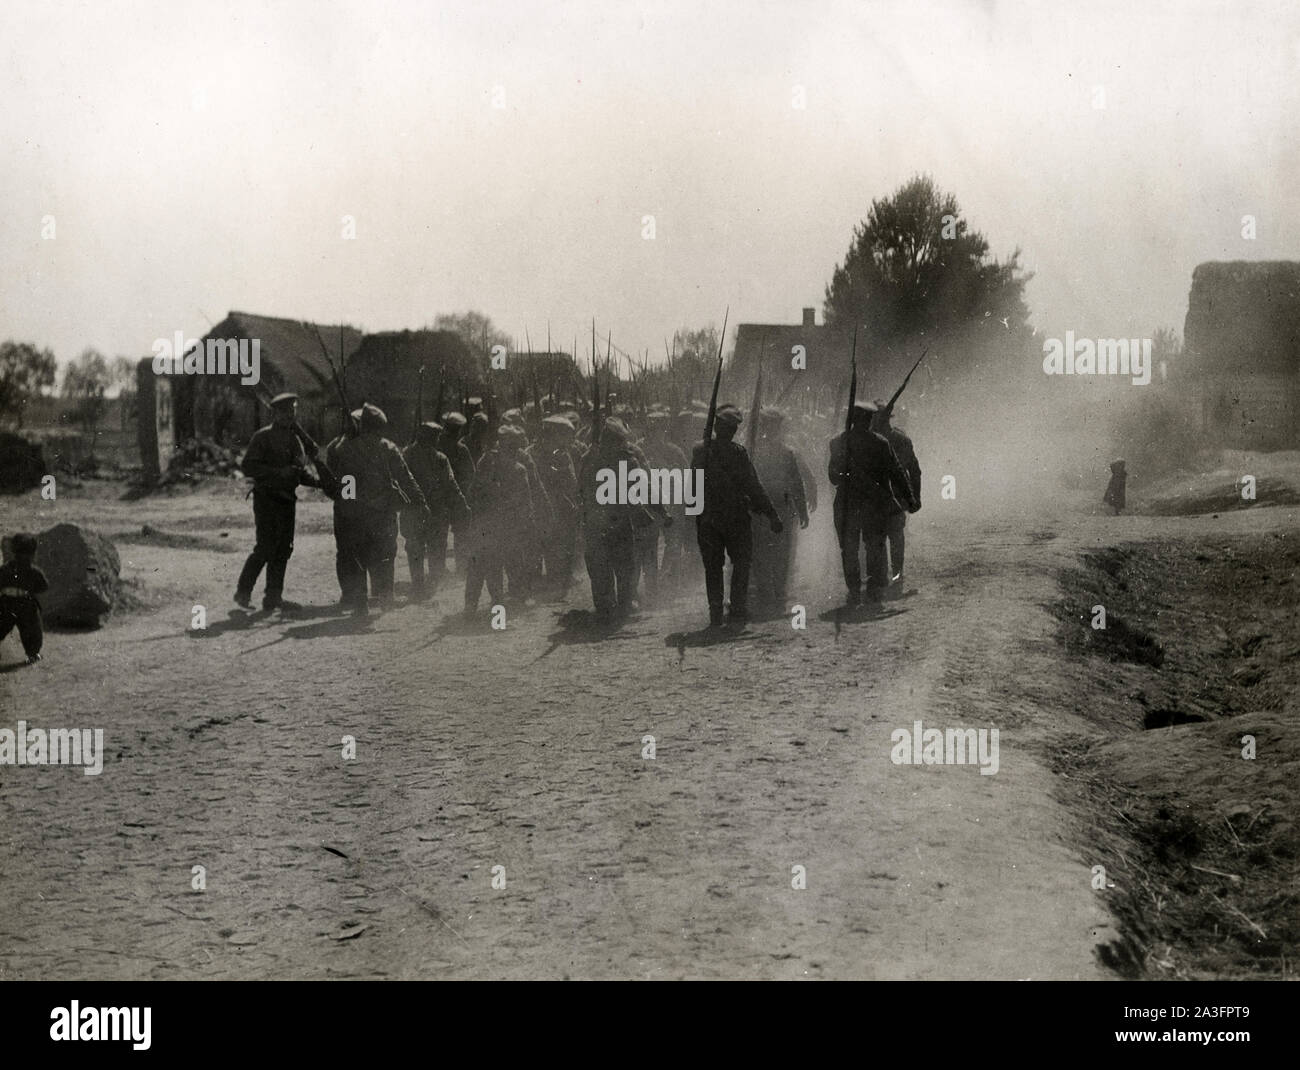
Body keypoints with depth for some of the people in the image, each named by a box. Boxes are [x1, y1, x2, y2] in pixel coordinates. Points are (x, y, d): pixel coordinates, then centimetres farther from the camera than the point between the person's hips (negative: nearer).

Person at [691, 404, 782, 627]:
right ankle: (738, 611, 6)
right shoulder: (737, 452, -13)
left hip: (706, 519, 3)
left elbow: (692, 486, 8)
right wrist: (773, 515, -9)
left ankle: (715, 614, 7)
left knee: (712, 567, 10)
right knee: (741, 563, 11)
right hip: (735, 517, -3)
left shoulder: (699, 451, -1)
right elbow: (754, 488, -13)